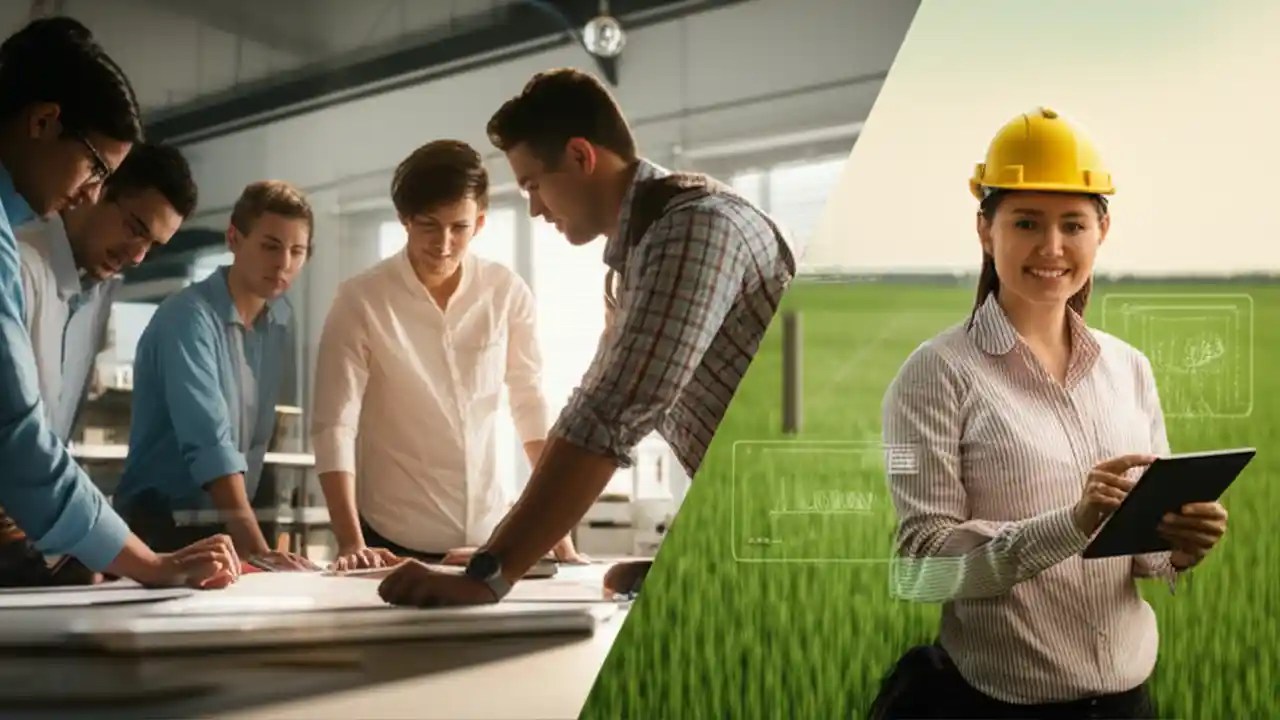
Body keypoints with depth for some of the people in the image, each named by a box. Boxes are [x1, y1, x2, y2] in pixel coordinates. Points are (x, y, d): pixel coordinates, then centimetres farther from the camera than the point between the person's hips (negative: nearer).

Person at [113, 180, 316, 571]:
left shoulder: (281, 320, 3)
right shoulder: (187, 316, -18)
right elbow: (209, 443, -28)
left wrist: (243, 524, 5)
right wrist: (257, 550, -34)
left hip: (227, 525, 6)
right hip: (162, 526, -6)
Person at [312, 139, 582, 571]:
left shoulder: (508, 294, -4)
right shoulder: (361, 300, -12)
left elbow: (532, 406, 3)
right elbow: (334, 426, -14)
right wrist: (351, 543, -22)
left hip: (491, 532, 3)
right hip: (395, 541, -2)